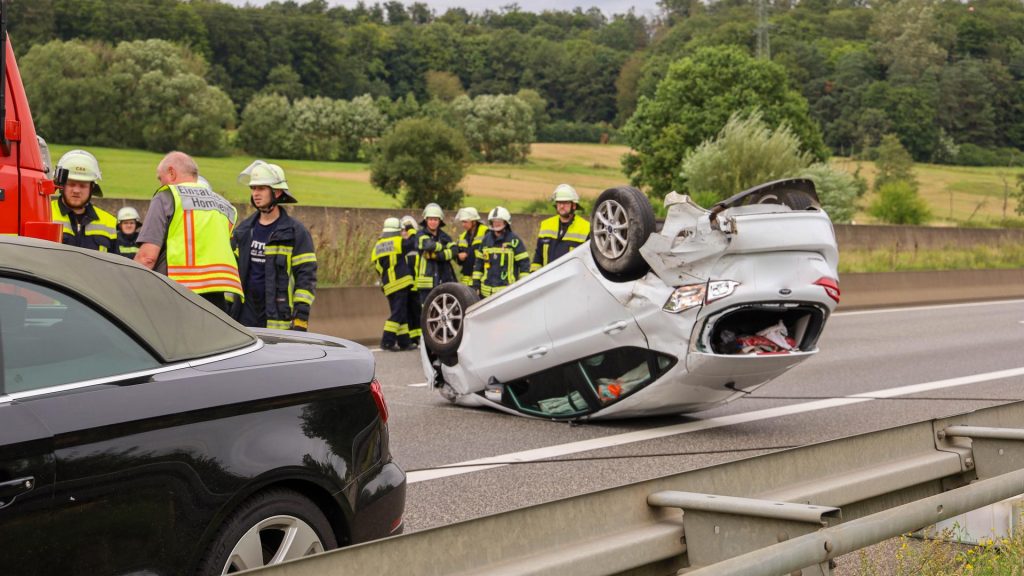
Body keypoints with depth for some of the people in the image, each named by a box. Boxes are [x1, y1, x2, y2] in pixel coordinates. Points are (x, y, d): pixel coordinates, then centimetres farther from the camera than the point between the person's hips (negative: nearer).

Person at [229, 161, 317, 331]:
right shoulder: (244, 230, 14)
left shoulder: (296, 233, -3)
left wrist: (301, 318, -12)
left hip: (278, 319, -5)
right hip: (245, 316, 5)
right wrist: (226, 309, 14)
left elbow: (306, 277, -5)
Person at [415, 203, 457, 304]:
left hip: (445, 281, 4)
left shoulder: (444, 236, 13)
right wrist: (443, 247, -4)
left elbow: (454, 250, -5)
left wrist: (436, 255, -17)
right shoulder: (421, 235, 2)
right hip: (427, 282, -4)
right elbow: (429, 245, -21)